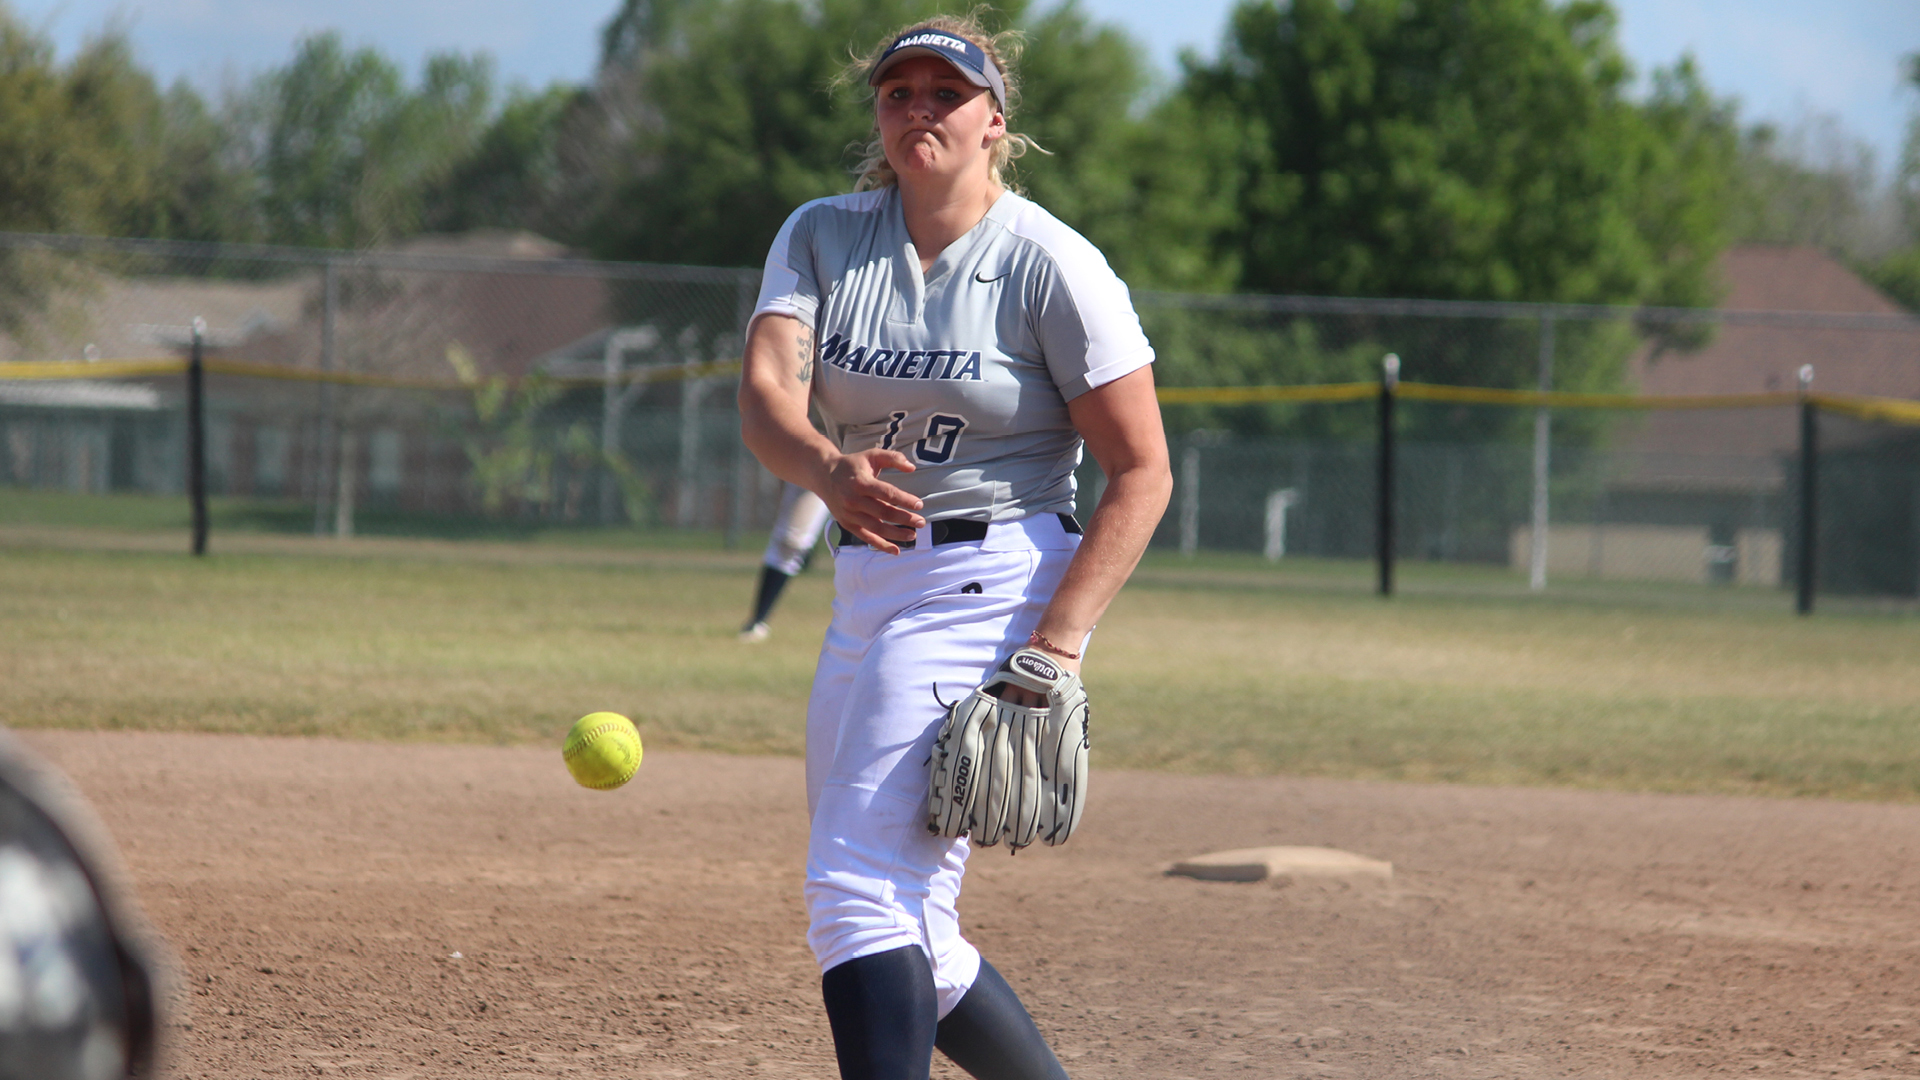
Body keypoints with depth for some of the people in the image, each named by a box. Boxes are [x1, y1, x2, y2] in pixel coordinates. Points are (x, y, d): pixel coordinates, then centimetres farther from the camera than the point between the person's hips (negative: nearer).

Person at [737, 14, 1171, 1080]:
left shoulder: (1051, 265, -9)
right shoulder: (822, 236, 4)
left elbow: (1141, 473, -9)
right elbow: (764, 393, -12)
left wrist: (1057, 644, -19)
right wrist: (827, 469, -36)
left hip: (998, 584, -7)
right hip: (868, 585, 7)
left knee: (864, 884, -20)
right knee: (897, 930, 12)